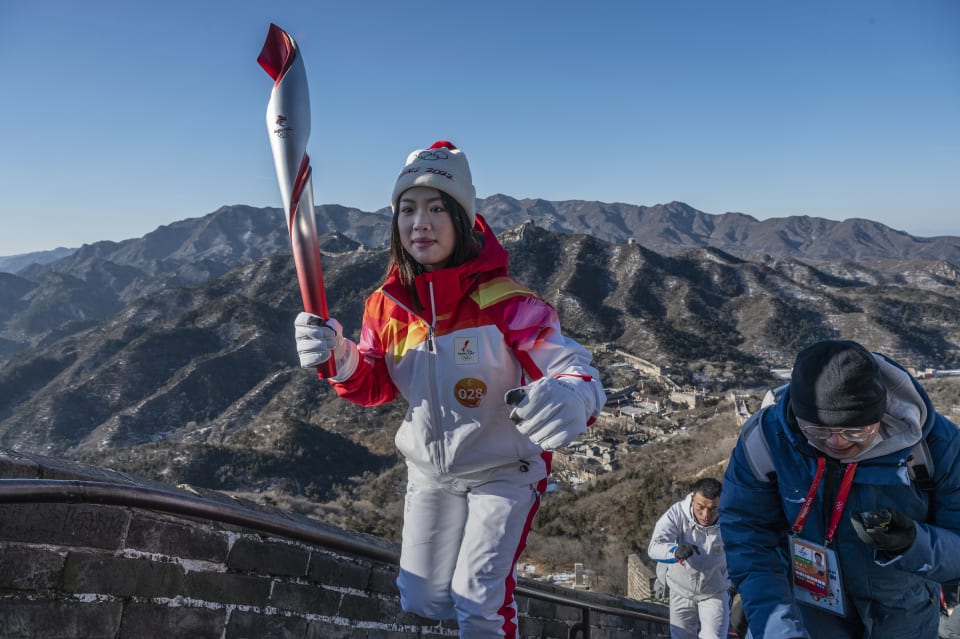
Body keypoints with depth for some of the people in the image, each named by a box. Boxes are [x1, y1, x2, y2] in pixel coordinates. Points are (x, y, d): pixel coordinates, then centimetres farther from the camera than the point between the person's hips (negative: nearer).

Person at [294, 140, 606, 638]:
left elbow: (573, 367, -32)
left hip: (503, 472, -4)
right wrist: (341, 360, -23)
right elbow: (376, 386, 0)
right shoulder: (386, 304, -11)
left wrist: (569, 400, -57)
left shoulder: (503, 301, -26)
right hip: (429, 473, 5)